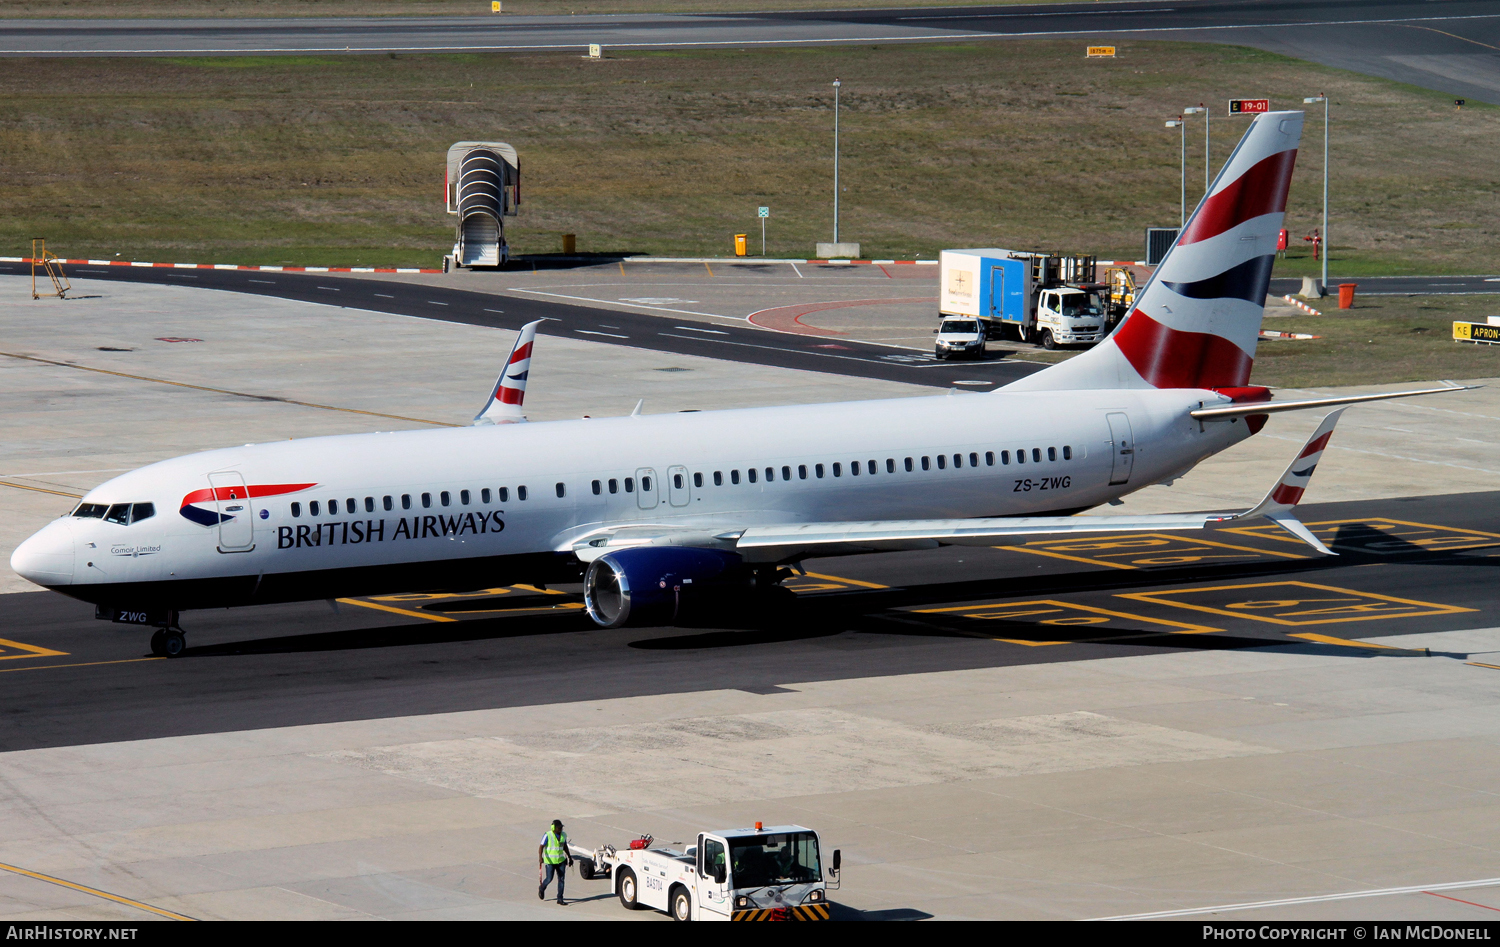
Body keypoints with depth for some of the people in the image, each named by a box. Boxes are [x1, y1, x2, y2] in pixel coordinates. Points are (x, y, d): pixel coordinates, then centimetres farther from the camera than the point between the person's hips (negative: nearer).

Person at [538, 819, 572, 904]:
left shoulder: (563, 835, 6)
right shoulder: (548, 835, -12)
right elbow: (541, 847, -15)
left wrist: (570, 857, 22)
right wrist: (540, 857, -31)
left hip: (561, 860, 5)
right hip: (550, 861, -5)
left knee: (561, 879, -1)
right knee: (549, 879, -1)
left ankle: (560, 899, 4)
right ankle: (541, 888, 33)